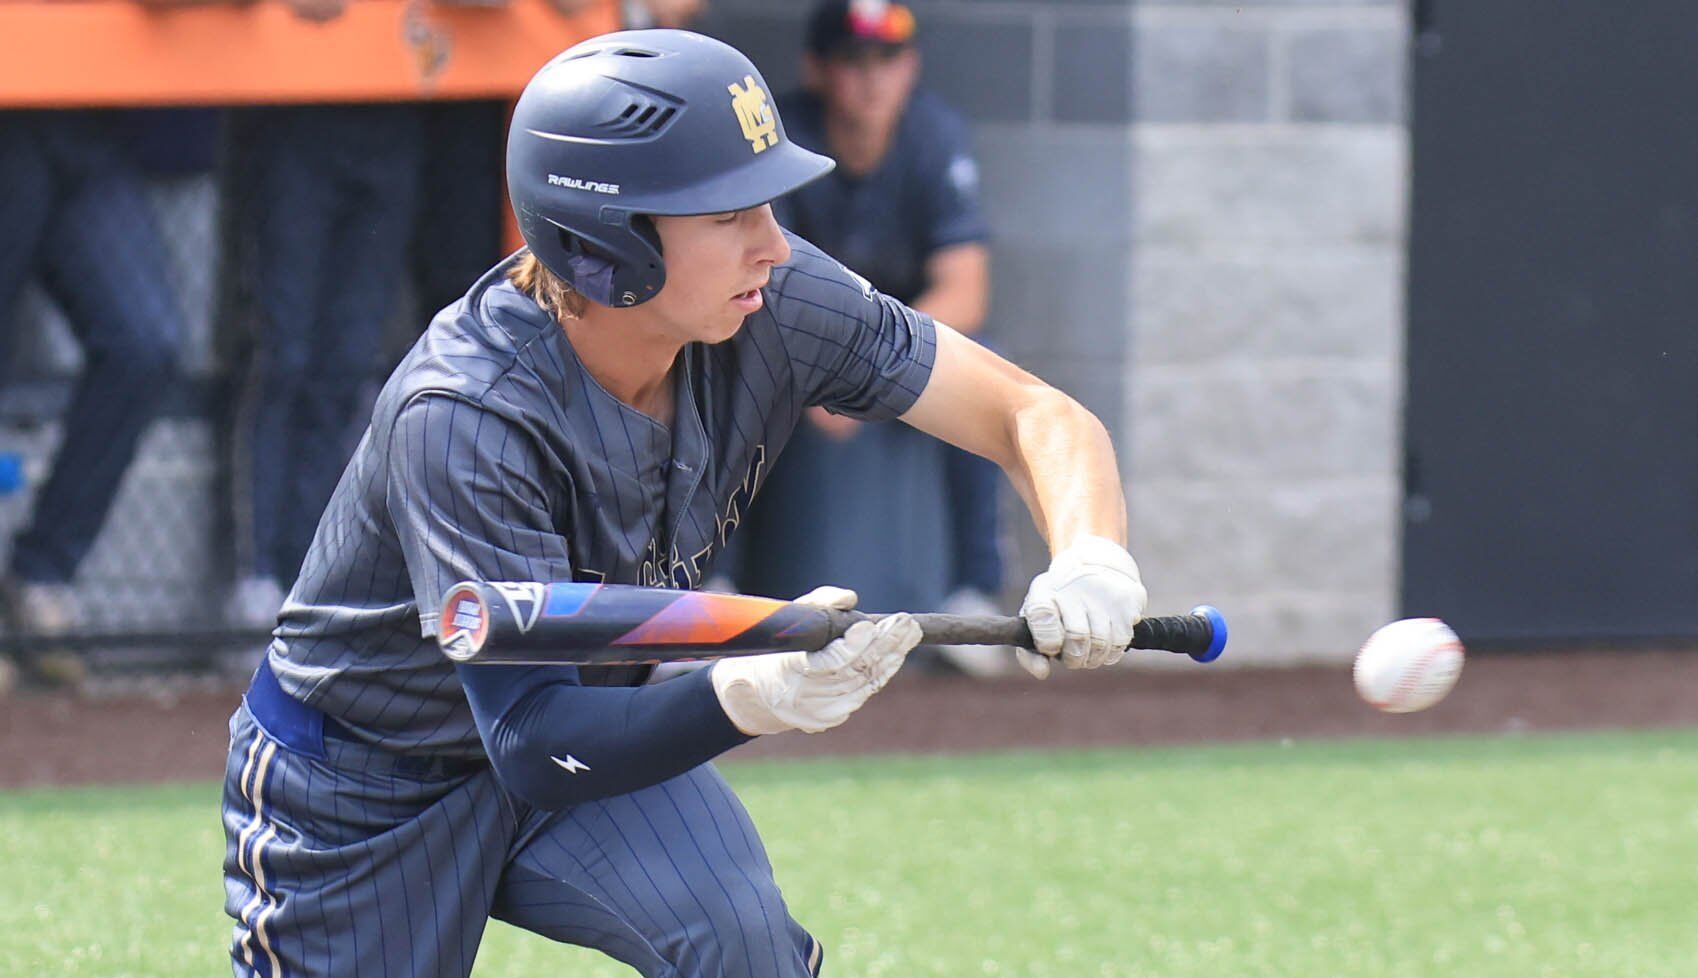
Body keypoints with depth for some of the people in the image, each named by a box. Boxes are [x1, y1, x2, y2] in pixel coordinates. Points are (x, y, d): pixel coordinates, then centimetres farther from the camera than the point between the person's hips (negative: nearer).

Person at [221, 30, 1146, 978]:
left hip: (596, 727, 4)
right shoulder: (464, 417, -36)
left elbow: (1038, 416, -15)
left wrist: (1090, 561, -38)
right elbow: (532, 740, -40)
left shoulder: (775, 303, -21)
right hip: (360, 790, -4)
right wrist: (751, 696, -56)